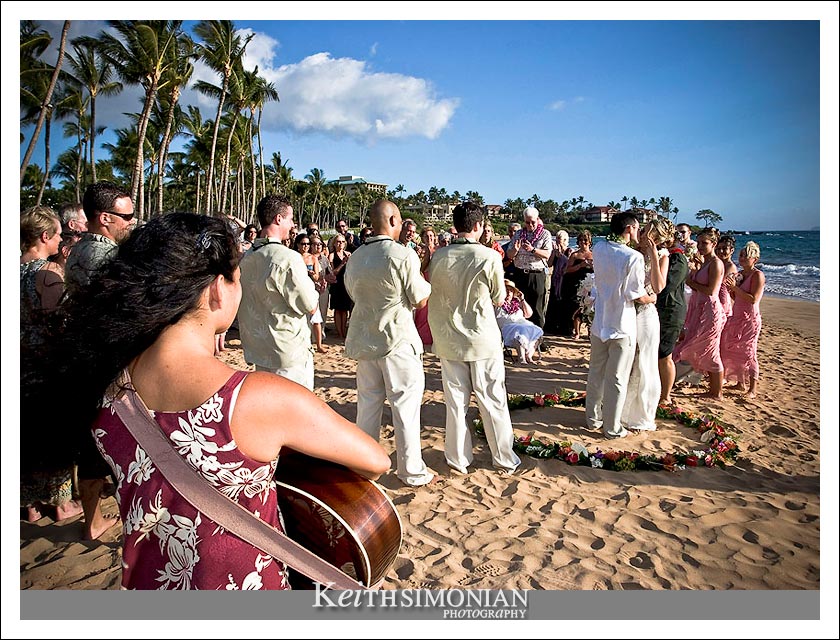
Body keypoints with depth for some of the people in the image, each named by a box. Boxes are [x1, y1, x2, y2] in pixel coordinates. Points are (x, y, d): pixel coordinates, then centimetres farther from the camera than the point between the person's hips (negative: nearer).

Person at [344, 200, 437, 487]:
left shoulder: (355, 258, 6)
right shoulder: (403, 255, -14)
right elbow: (421, 300, -9)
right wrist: (426, 272, 7)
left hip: (364, 339, 6)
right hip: (398, 339, -6)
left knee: (367, 403, 16)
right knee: (405, 405, 4)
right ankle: (411, 471, 13)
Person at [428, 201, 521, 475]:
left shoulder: (438, 256, -5)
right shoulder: (489, 257, -14)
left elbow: (433, 292, 7)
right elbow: (499, 299, -2)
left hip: (448, 339, 3)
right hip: (483, 339, -3)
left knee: (456, 401, 13)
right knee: (493, 401, 10)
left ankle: (458, 458, 24)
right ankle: (504, 458, 23)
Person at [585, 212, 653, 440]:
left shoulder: (598, 249, -1)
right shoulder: (634, 257, -19)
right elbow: (638, 296, -16)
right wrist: (653, 298, 6)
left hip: (599, 323, 6)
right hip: (622, 327, -6)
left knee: (595, 373, 17)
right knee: (616, 380, 6)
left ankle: (593, 418, 31)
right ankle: (612, 428, 18)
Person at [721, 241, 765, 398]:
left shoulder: (757, 275, -12)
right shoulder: (740, 274, 11)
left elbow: (753, 299, -20)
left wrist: (735, 288, -23)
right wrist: (730, 289, -2)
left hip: (750, 318, -8)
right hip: (736, 317, 8)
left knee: (748, 352, -8)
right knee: (733, 350, 10)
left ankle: (752, 389, -2)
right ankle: (740, 383, 22)